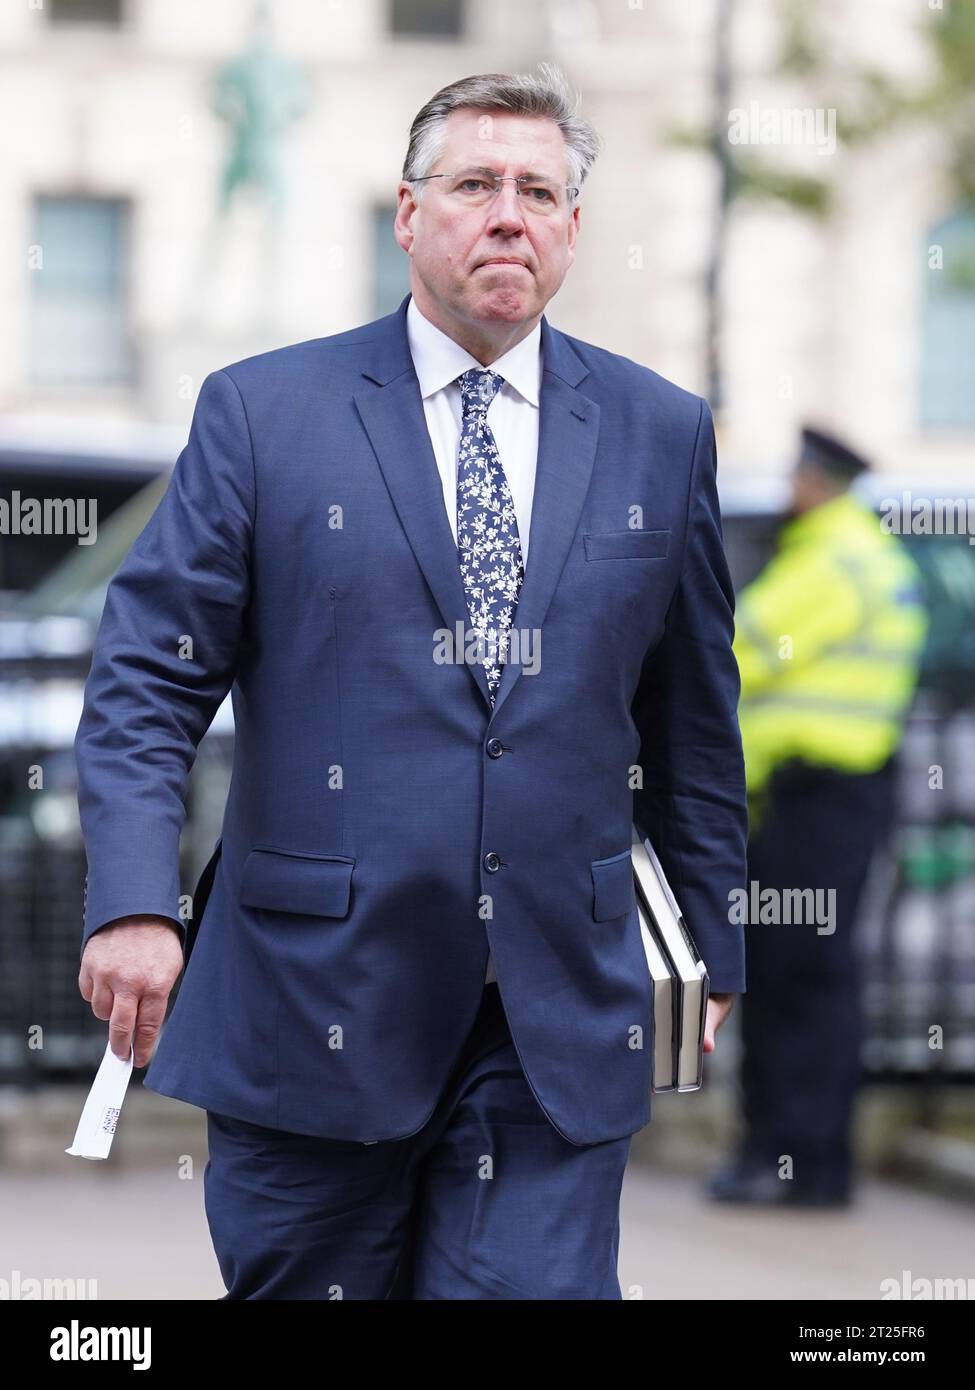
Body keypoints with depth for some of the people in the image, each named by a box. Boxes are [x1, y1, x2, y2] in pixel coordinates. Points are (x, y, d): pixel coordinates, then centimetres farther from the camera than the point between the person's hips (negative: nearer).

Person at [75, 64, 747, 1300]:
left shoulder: (660, 433, 10)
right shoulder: (263, 413, 2)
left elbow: (691, 719, 16)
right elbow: (147, 677, -3)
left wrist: (711, 946, 17)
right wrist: (133, 902, -16)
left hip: (558, 1025, 1)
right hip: (313, 1002, -1)